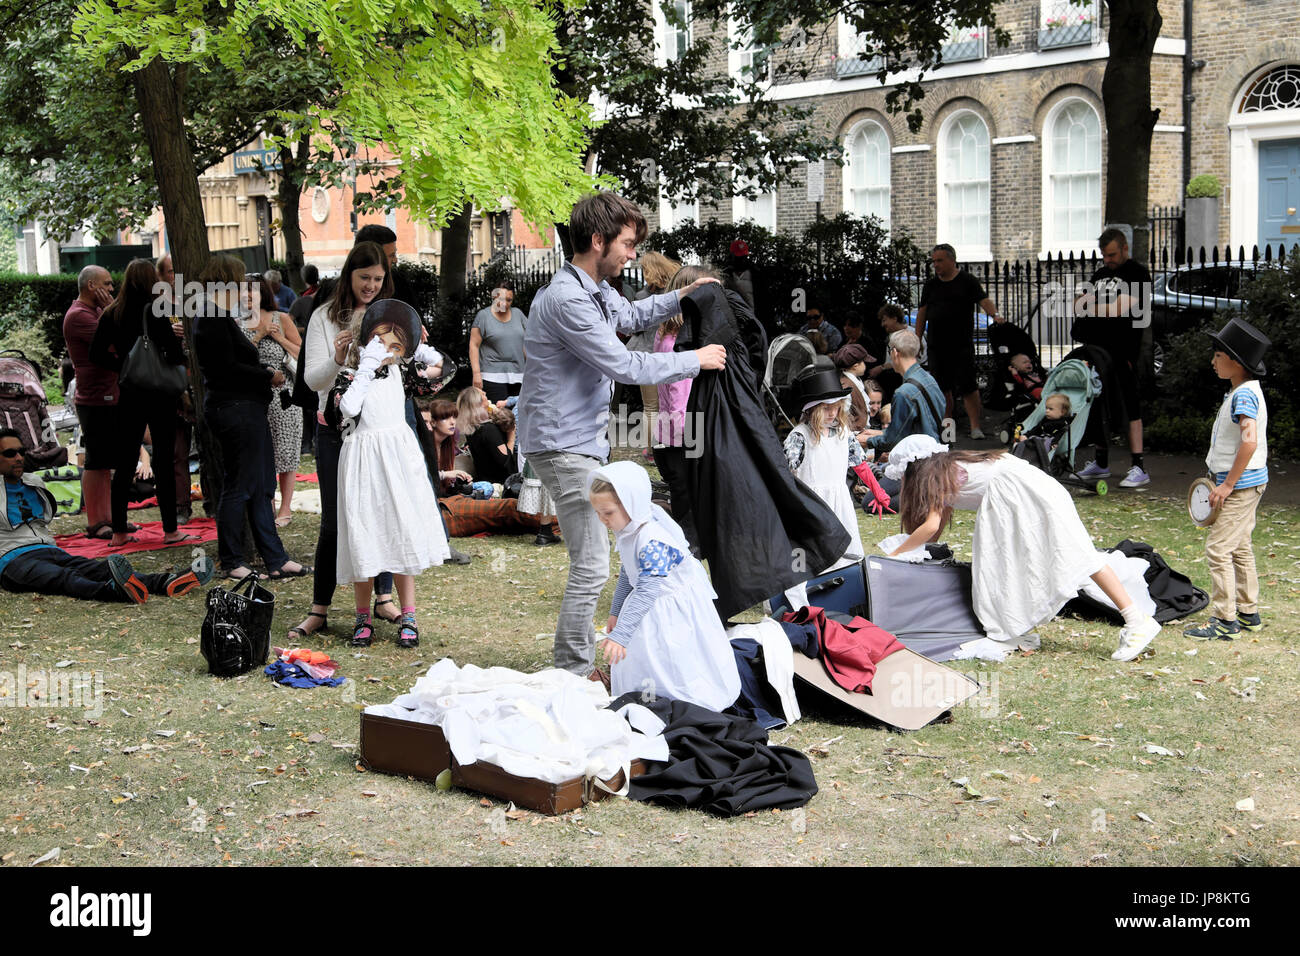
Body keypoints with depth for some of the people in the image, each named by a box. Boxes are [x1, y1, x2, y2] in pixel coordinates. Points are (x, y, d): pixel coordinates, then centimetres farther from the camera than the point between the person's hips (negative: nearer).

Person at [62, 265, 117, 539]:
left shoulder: (96, 311, 18)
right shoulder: (78, 315, -13)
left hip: (110, 398, 10)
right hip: (94, 400, -10)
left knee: (106, 463, 12)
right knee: (96, 463, -5)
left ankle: (107, 518, 18)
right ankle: (95, 523, 0)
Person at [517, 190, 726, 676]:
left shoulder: (599, 290, 12)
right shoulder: (567, 299, -22)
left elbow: (629, 315, 36)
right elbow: (623, 365, -22)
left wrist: (680, 296, 23)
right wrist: (695, 360, -12)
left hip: (584, 440, 11)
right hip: (563, 444, -11)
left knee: (592, 560, 18)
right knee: (591, 567, -11)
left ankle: (578, 667, 28)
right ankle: (572, 677, -3)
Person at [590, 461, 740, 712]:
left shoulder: (654, 541, -35)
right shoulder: (626, 532, -3)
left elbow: (647, 590, -38)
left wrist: (620, 634, -40)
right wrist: (616, 612, 20)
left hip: (676, 610, -9)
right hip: (651, 609, 9)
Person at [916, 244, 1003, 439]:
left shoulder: (967, 281, 2)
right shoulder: (930, 284, 13)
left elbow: (984, 300, -7)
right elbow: (922, 312, 15)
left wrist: (995, 314, -27)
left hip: (962, 344, -4)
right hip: (936, 346, 4)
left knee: (967, 385, -9)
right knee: (942, 386, 7)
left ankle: (975, 426, -8)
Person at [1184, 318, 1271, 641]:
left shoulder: (1244, 394, -19)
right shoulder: (1240, 391, 13)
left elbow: (1249, 441, -29)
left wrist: (1227, 485, -25)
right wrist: (1224, 482, 19)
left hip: (1240, 484, -11)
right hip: (1243, 483, 11)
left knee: (1219, 549, -9)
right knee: (1239, 549, 16)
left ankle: (1225, 621, -5)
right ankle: (1248, 614, 25)